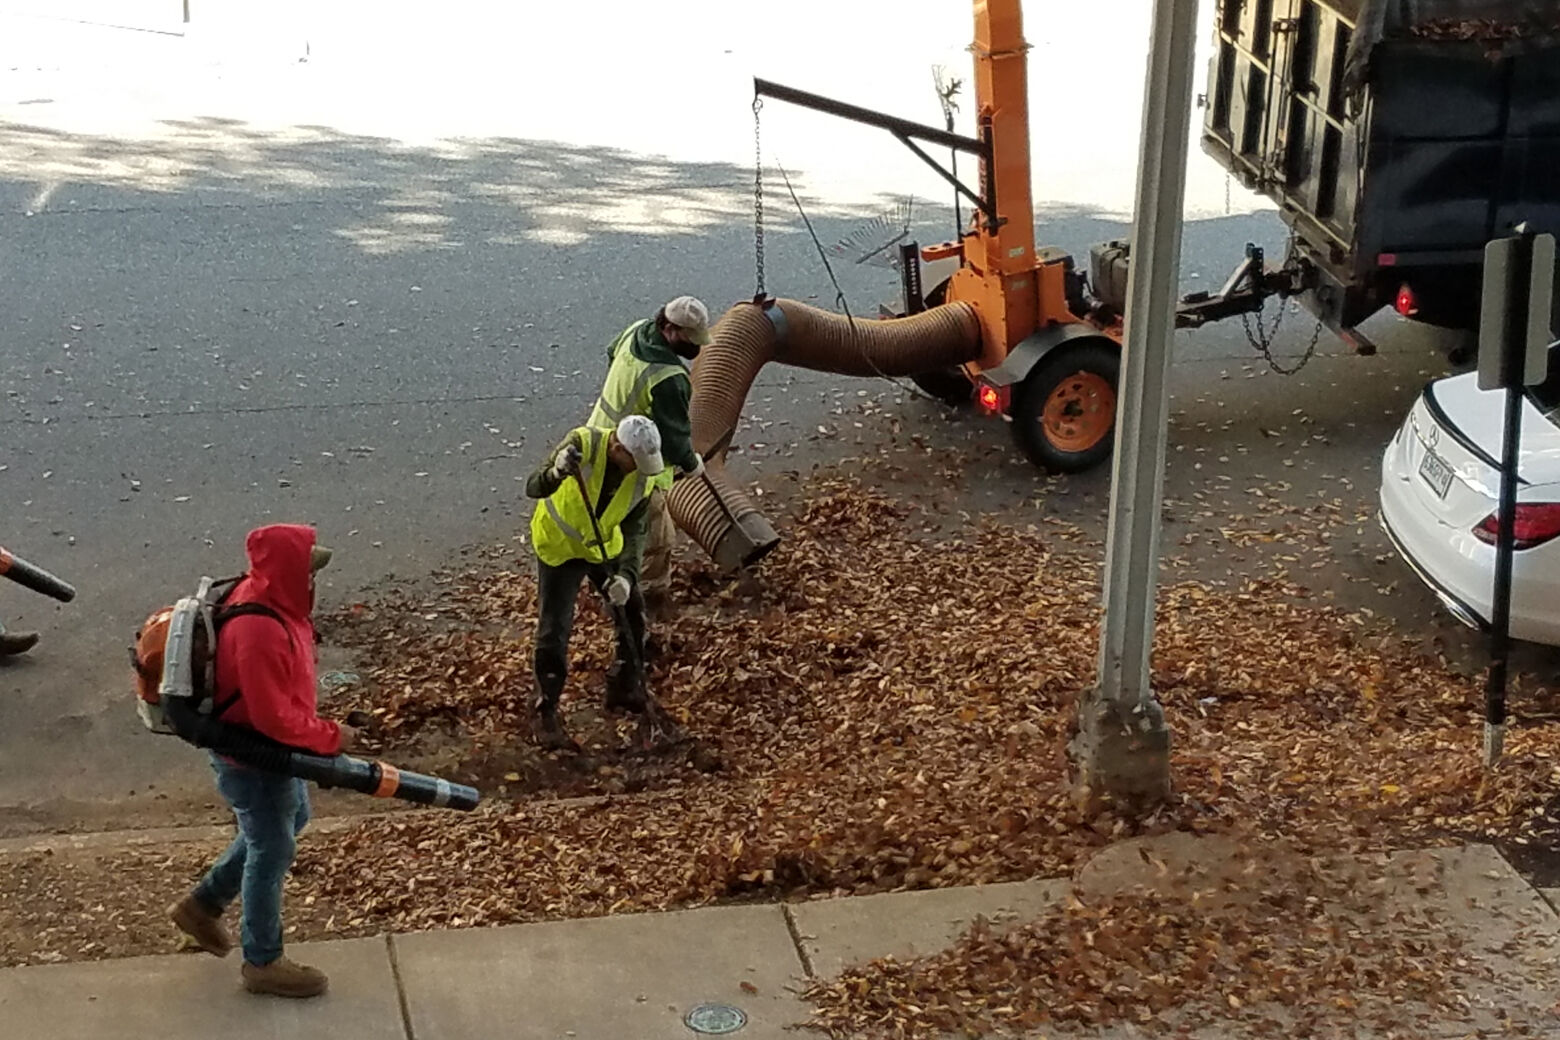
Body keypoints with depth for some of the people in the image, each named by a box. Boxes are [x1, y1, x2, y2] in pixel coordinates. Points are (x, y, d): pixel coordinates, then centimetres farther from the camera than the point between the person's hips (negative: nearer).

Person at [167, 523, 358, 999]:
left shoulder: (268, 599, -4)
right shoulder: (260, 631, -36)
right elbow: (274, 717, -33)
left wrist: (318, 730, 16)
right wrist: (329, 736, -20)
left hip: (270, 747, 10)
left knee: (291, 818, 28)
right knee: (273, 849, 7)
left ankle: (202, 903, 40)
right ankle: (263, 962, 27)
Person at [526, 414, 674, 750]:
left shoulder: (646, 475, -20)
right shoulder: (584, 444, -32)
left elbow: (632, 530, -15)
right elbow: (533, 488, -35)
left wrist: (625, 574, -30)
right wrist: (555, 473, -58)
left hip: (605, 545, 5)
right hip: (559, 543, -4)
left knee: (632, 612, 10)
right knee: (554, 630, -8)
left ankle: (627, 692, 31)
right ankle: (544, 715, 3)